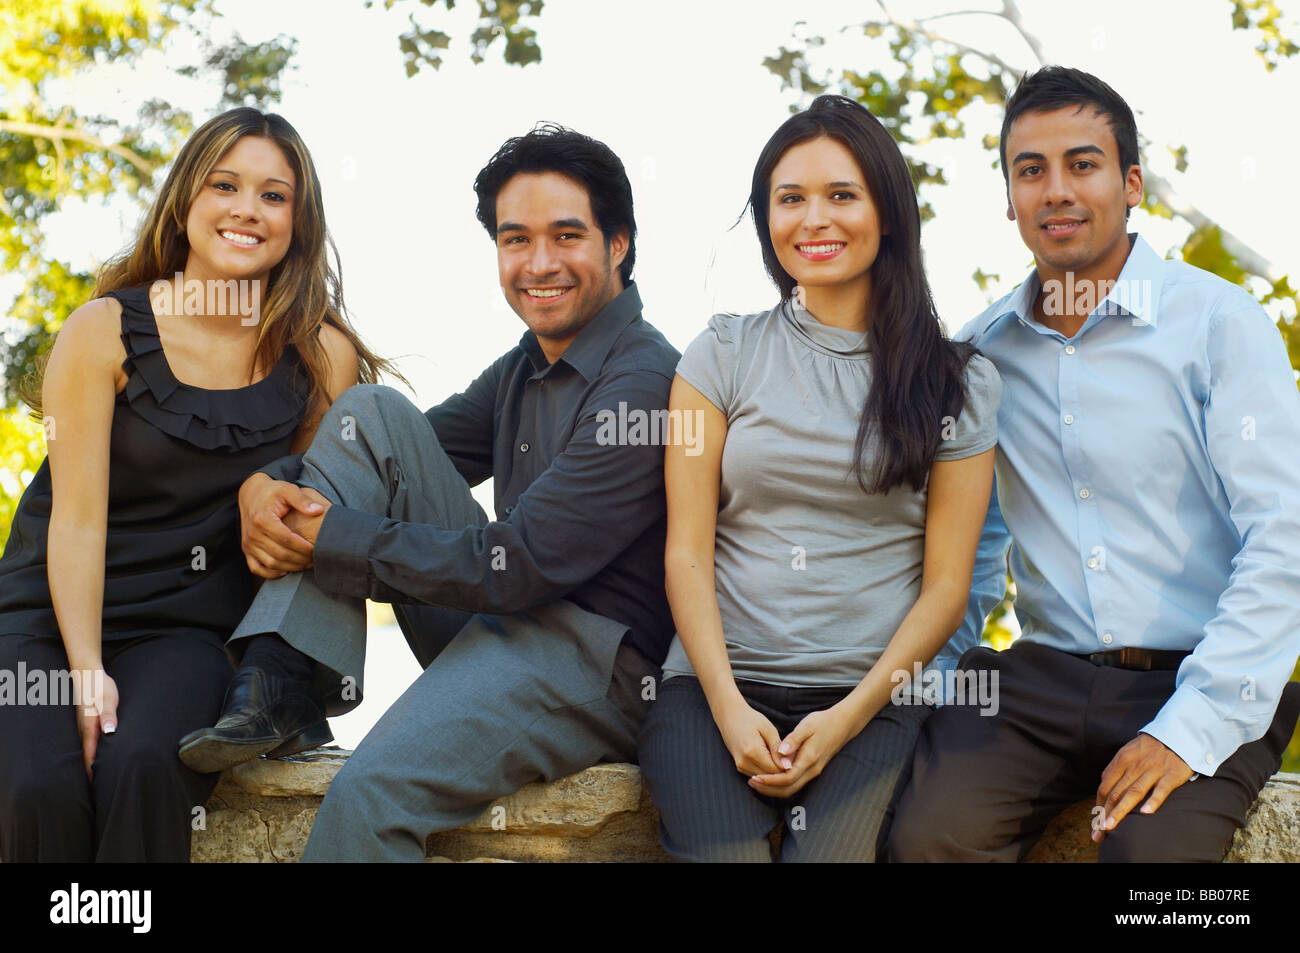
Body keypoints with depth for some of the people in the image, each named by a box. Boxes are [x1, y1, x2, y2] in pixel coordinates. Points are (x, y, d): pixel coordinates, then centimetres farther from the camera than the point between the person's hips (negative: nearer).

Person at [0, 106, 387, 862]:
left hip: (191, 628, 1)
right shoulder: (106, 330, -4)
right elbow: (77, 517, -9)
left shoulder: (323, 356, 1)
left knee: (141, 768, -31)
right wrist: (87, 675, -17)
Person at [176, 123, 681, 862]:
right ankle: (282, 682, -10)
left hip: (595, 663, -9)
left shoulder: (646, 385, -15)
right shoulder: (525, 369, 15)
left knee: (370, 793, -33)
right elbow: (393, 458, 16)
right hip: (495, 623, 9)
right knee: (374, 413, 0)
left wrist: (326, 538, -15)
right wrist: (265, 485, -6)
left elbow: (518, 566, -20)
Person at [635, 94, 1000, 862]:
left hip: (873, 697, 0)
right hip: (718, 686, 1)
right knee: (725, 847, -26)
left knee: (829, 848, -27)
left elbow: (946, 581, 3)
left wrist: (849, 716, -9)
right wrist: (729, 706, -8)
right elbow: (687, 551, 5)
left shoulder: (958, 381, 8)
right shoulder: (723, 358, 10)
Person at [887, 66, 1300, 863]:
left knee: (1152, 847, -30)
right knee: (929, 834, -24)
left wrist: (1193, 728, -17)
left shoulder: (1219, 322, -2)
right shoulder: (983, 350, 10)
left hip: (1202, 685, -2)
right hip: (1043, 678, 3)